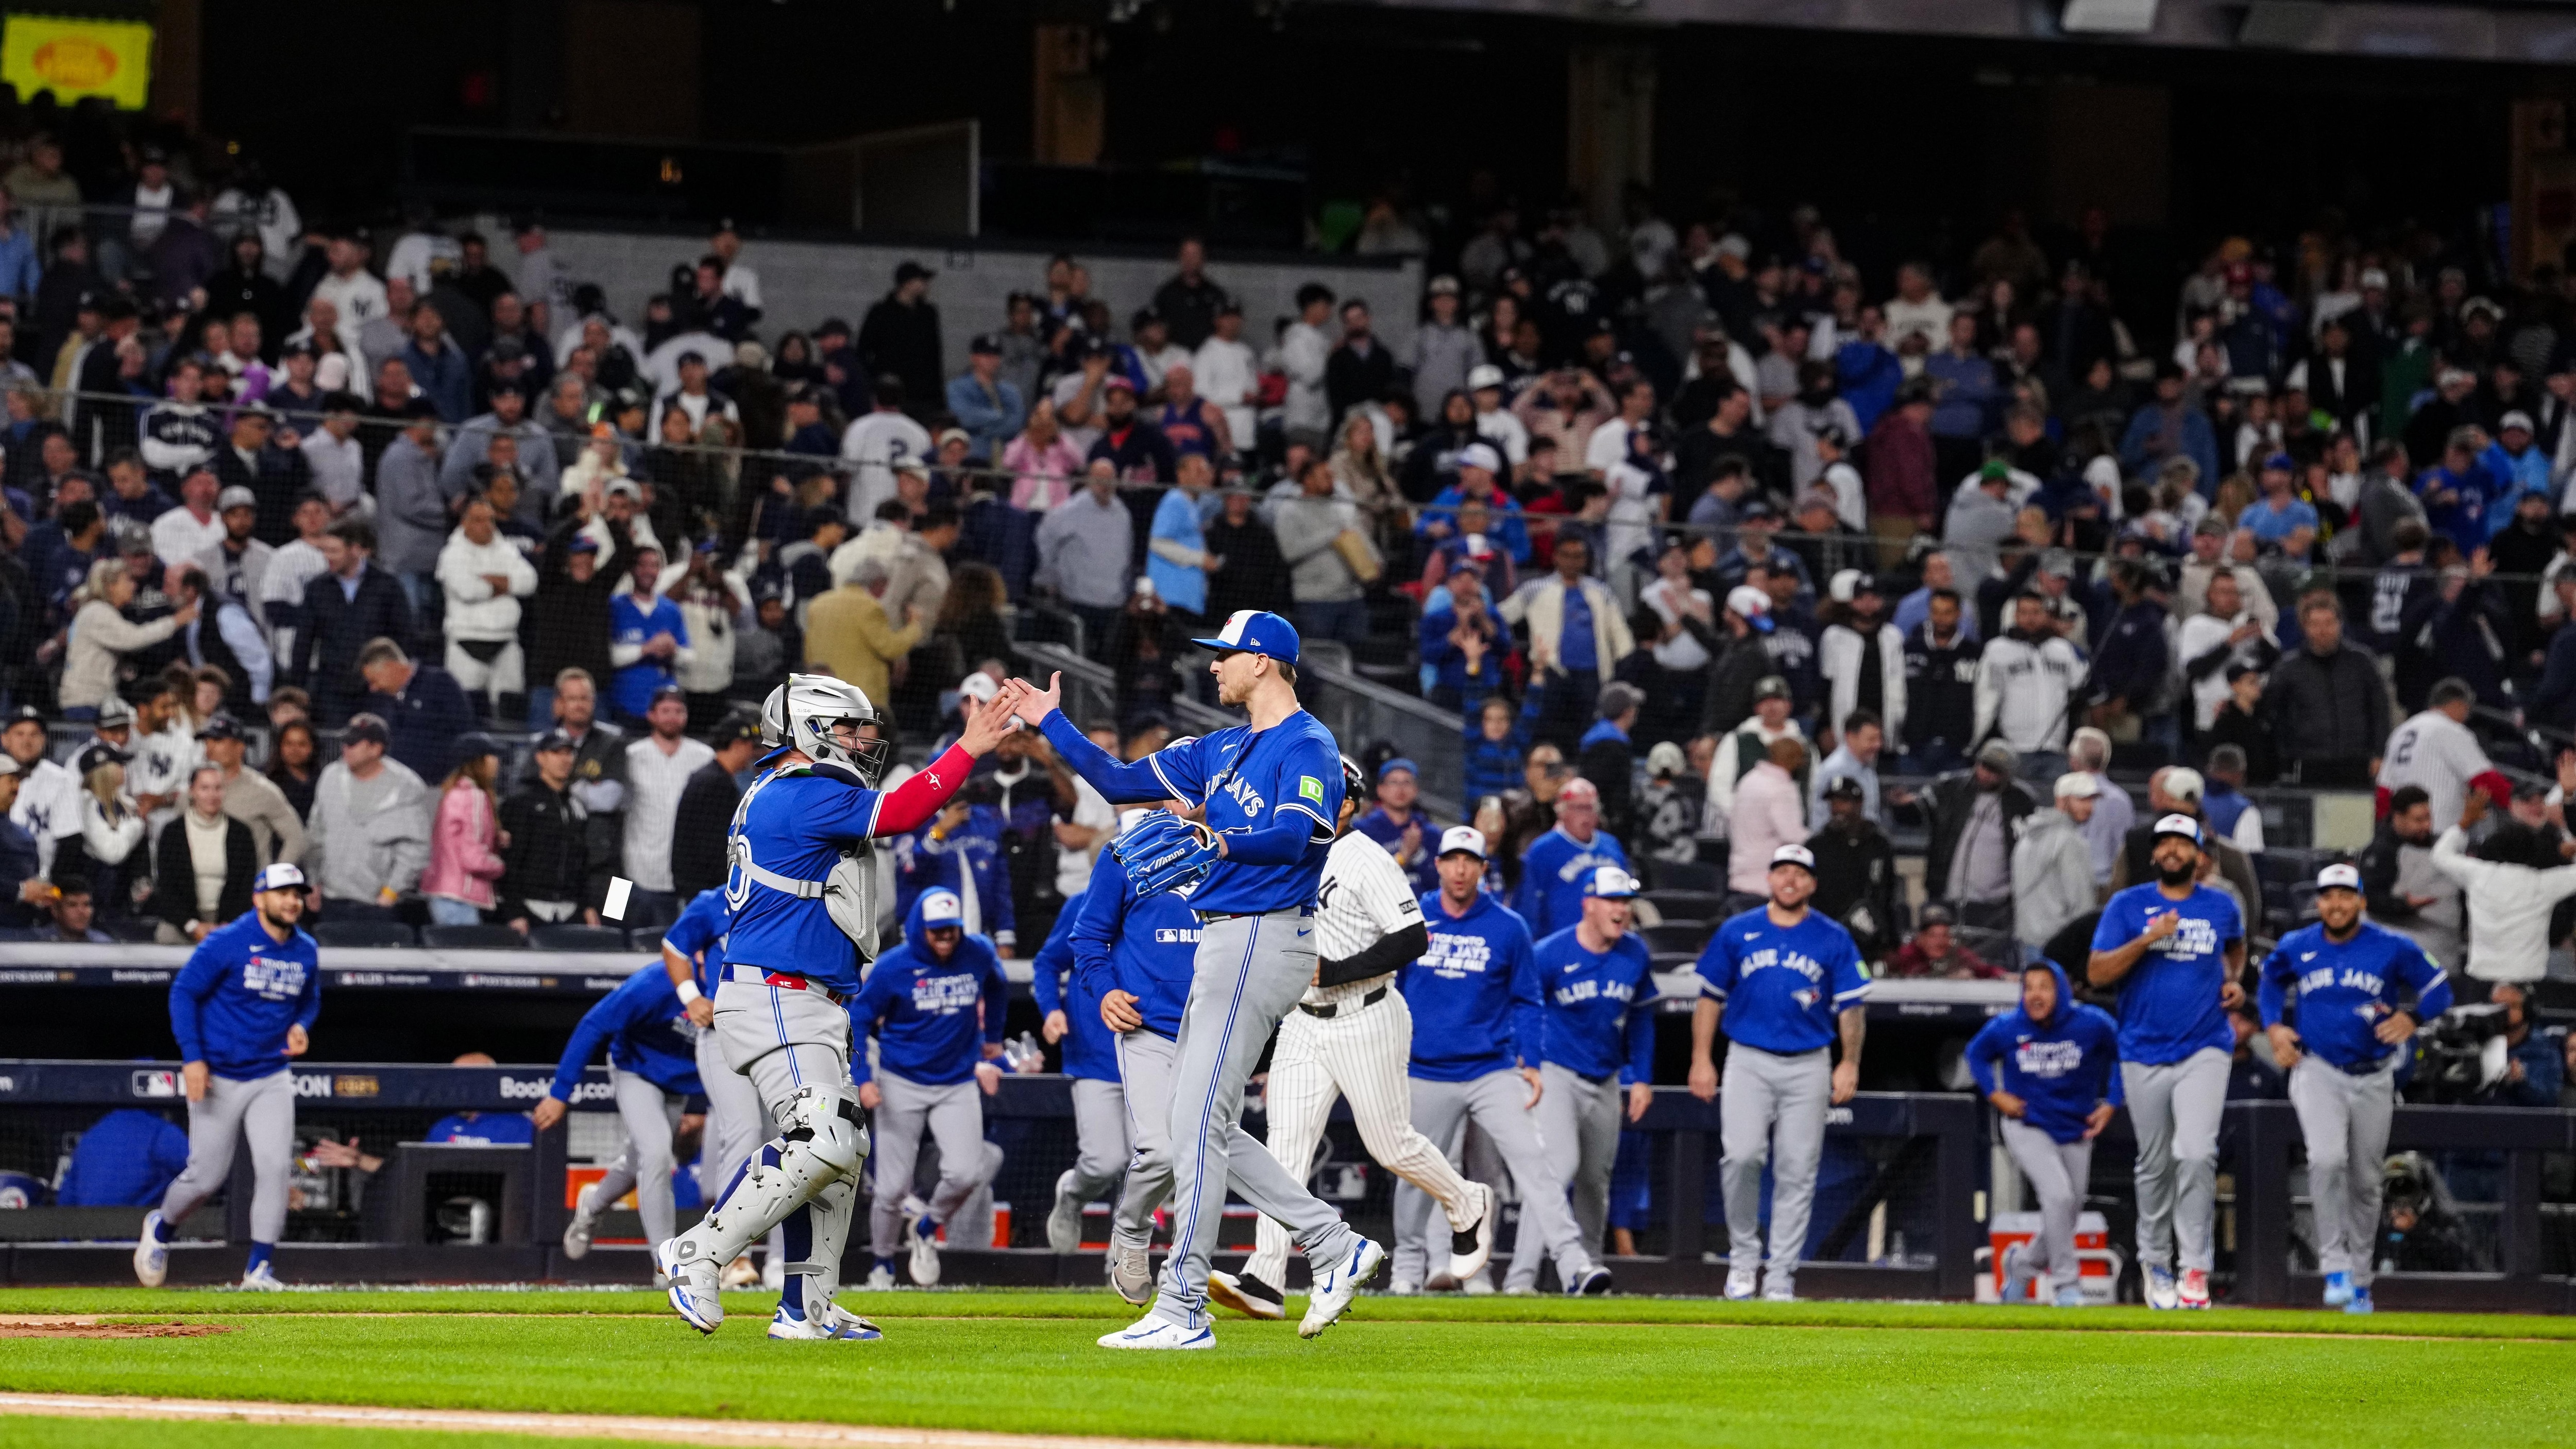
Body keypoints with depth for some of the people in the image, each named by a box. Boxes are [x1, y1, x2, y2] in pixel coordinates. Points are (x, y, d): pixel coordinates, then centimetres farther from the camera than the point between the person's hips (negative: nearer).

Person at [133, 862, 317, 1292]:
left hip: (271, 1079, 4)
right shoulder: (225, 944, -13)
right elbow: (184, 993, -9)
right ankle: (159, 1226, 31)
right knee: (207, 1176, 1)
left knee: (275, 1167, -12)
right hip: (218, 1076, -4)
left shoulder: (305, 952, 4)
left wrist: (301, 1027, -2)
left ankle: (259, 1267, -7)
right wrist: (192, 1058, -16)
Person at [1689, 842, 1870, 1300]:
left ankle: (1782, 1276, 4)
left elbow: (1851, 1006, 8)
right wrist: (1701, 1060, 4)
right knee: (1742, 1155, -18)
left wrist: (1850, 1064, -2)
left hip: (1808, 1067, 1)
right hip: (1749, 1061, -1)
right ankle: (1743, 1255, -1)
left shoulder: (1833, 940, 7)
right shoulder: (1736, 932, 7)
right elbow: (1710, 998, 10)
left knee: (1797, 1172, -2)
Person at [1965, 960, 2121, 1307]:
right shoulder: (2007, 1028, -12)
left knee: (2066, 1218, 8)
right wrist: (1996, 1095, -4)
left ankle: (2022, 1263, 37)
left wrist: (2111, 1103, -1)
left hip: (2077, 1132, 3)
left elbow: (2123, 1055, 4)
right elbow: (1976, 1054, 8)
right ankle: (2065, 1283, -13)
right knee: (2058, 1196, -24)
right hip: (2028, 1128, -3)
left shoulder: (2092, 1025, -13)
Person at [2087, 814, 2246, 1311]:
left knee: (2196, 1154, -18)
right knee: (2155, 1165, 7)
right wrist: (2147, 940, -17)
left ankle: (2196, 1268, -14)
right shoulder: (2128, 906, 1)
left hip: (2205, 1051, -1)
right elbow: (2096, 973, -6)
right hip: (2144, 1054, 1)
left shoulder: (2222, 907, 7)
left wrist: (2233, 980, 9)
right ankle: (2155, 1261, 25)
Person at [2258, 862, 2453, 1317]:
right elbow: (2271, 981, 22)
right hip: (2318, 1071, -1)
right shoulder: (2295, 948, 1)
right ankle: (2335, 1268, -20)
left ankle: (2359, 1280, 22)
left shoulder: (2392, 949, -5)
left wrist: (2412, 1018, -16)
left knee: (2365, 1181, 8)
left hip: (2373, 1078, 1)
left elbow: (2438, 988, 3)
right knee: (2328, 1160, -24)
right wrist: (2274, 1026, 6)